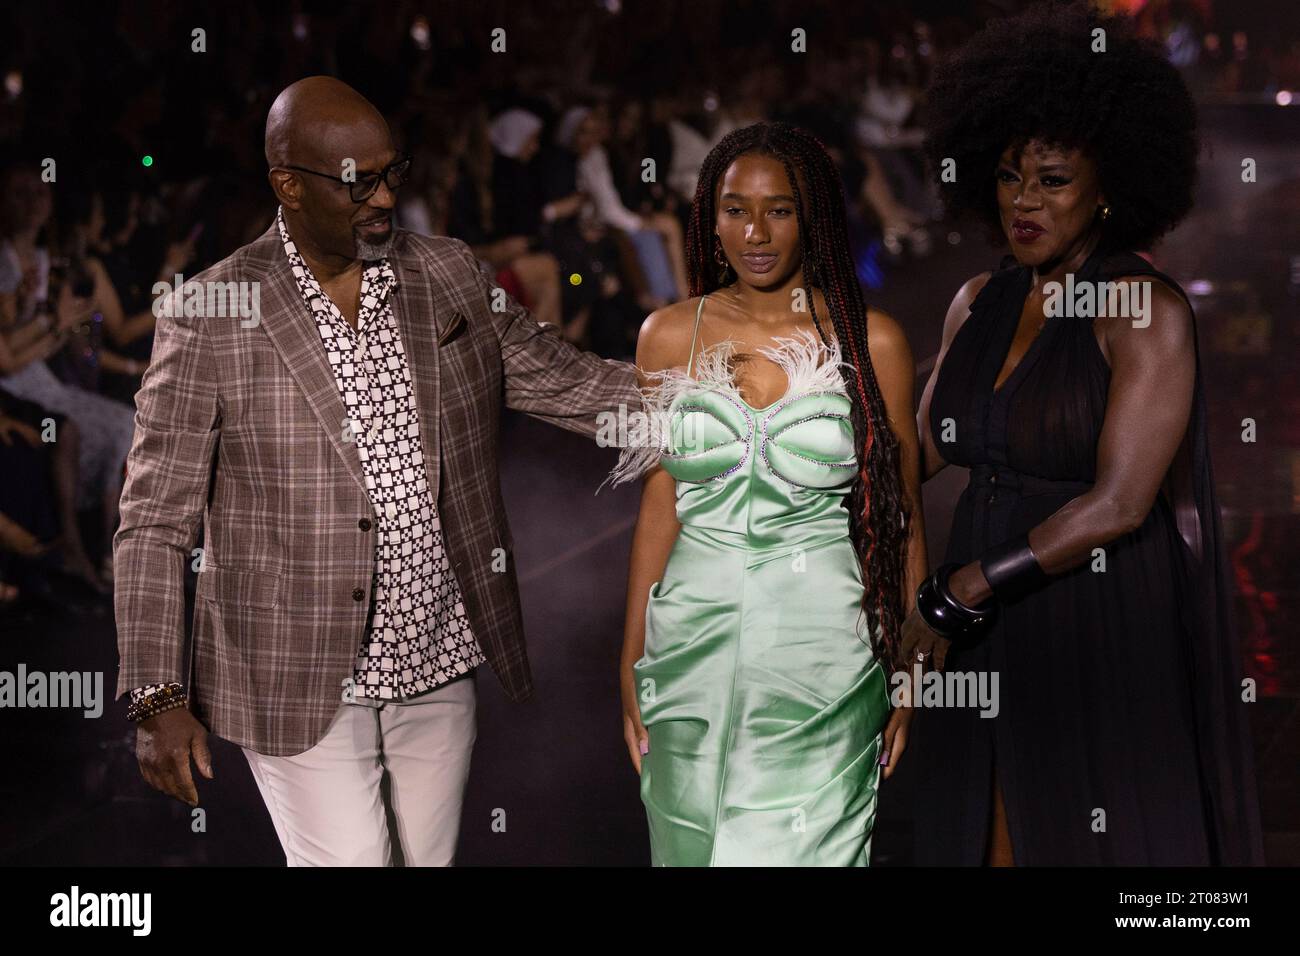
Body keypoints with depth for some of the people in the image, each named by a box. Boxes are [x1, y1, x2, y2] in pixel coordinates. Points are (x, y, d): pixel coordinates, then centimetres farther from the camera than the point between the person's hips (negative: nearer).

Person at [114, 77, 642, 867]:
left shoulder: (453, 278, 4)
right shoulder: (209, 317, -8)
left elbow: (571, 383, 12)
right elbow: (157, 520, -7)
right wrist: (159, 699, -12)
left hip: (440, 666, 4)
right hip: (300, 681, -4)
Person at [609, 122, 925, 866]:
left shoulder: (872, 342, -1)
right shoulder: (671, 336, 5)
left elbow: (904, 515, 3)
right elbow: (660, 505, 10)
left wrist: (910, 671, 1)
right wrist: (632, 664, 9)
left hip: (823, 645, -2)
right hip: (696, 640, 2)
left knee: (807, 847, 0)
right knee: (693, 843, 8)